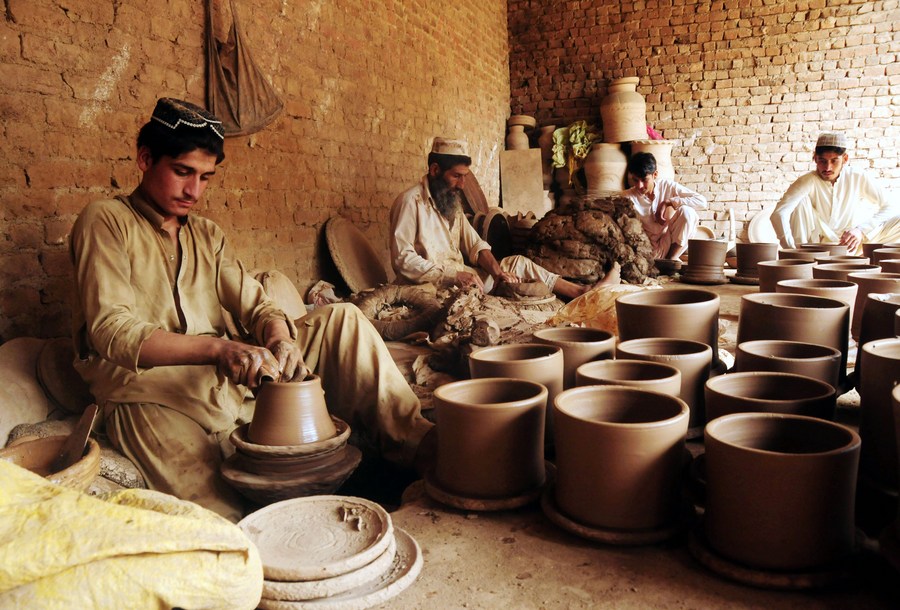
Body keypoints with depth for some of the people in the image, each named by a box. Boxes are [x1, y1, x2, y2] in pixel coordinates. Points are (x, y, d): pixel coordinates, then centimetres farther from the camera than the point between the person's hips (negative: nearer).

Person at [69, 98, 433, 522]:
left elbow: (256, 305, 9)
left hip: (230, 383, 6)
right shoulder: (106, 221, -2)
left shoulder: (206, 235, 19)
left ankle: (410, 440, -15)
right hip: (155, 401, -6)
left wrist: (280, 338, -17)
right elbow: (109, 331, -15)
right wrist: (218, 348, -30)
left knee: (342, 321, -9)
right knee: (229, 526, -33)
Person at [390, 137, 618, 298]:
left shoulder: (451, 201, 15)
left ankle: (583, 292, 9)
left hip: (459, 278, 9)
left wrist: (496, 270, -8)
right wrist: (453, 275, -26)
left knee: (518, 263, 4)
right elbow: (403, 259, -20)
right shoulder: (411, 201, -13)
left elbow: (475, 245, 12)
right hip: (430, 286, -9)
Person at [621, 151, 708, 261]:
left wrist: (667, 202, -19)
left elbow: (702, 201, -14)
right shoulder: (627, 198, -9)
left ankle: (670, 259, -13)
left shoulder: (667, 186, -5)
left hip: (671, 246, 2)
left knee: (686, 212, -22)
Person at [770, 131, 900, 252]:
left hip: (852, 241, 1)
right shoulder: (808, 181, -16)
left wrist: (861, 230, -28)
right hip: (818, 245, -1)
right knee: (800, 200, -23)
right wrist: (791, 249, -42)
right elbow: (779, 214, -29)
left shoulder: (859, 178, -9)